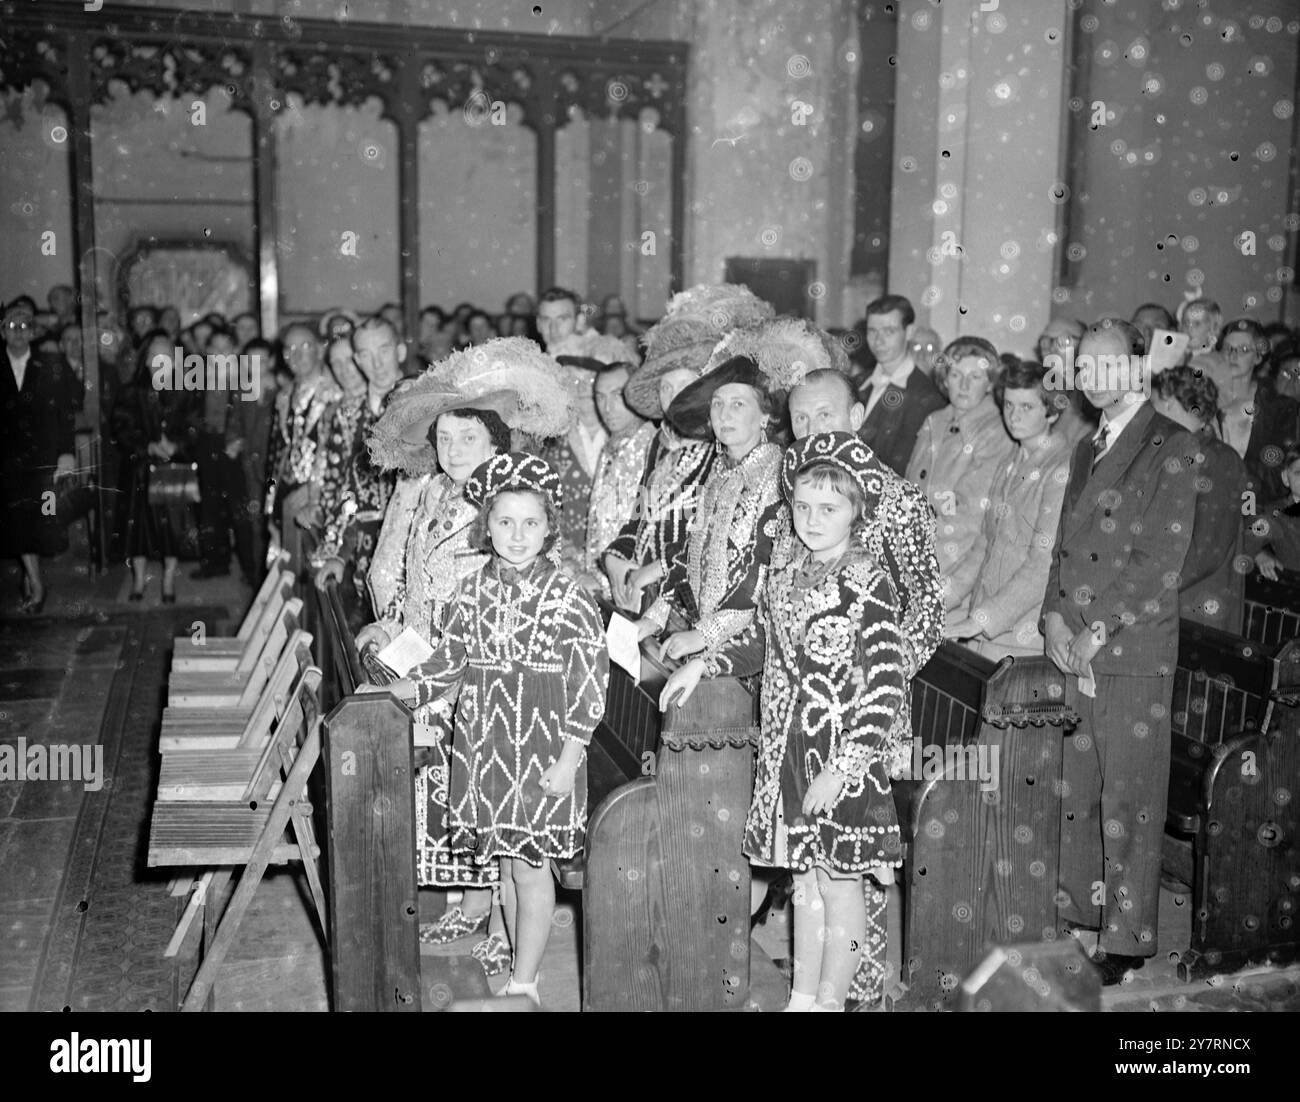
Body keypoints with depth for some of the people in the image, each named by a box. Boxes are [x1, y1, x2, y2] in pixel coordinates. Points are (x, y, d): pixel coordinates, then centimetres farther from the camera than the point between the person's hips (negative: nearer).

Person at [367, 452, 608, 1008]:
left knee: (532, 869, 1)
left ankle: (521, 986, 12)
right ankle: (526, 975, 27)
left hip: (543, 748, -5)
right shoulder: (473, 591, 4)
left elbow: (588, 682, -11)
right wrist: (409, 686, 4)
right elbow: (450, 660, 16)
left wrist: (569, 757, -14)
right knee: (507, 867, 14)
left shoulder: (569, 597, -10)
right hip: (484, 747, 5)